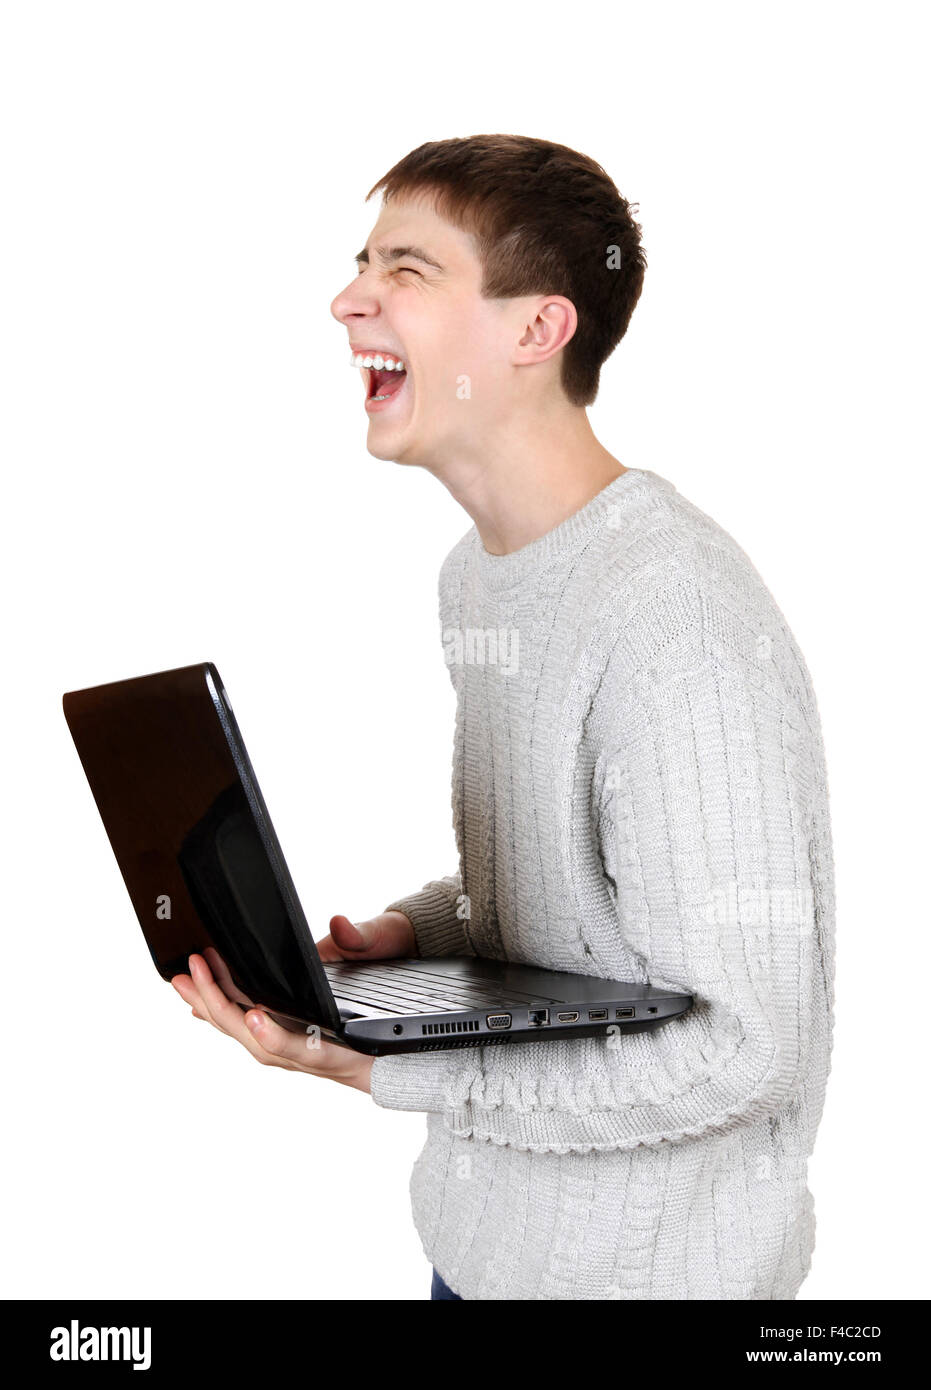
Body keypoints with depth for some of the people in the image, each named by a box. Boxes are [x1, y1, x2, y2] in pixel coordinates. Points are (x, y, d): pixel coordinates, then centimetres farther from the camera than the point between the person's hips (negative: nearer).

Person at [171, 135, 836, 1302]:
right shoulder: (476, 572, 4)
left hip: (647, 1263, -8)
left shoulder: (679, 634, -27)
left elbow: (741, 1052, -26)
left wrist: (389, 1070, -27)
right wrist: (407, 934, -3)